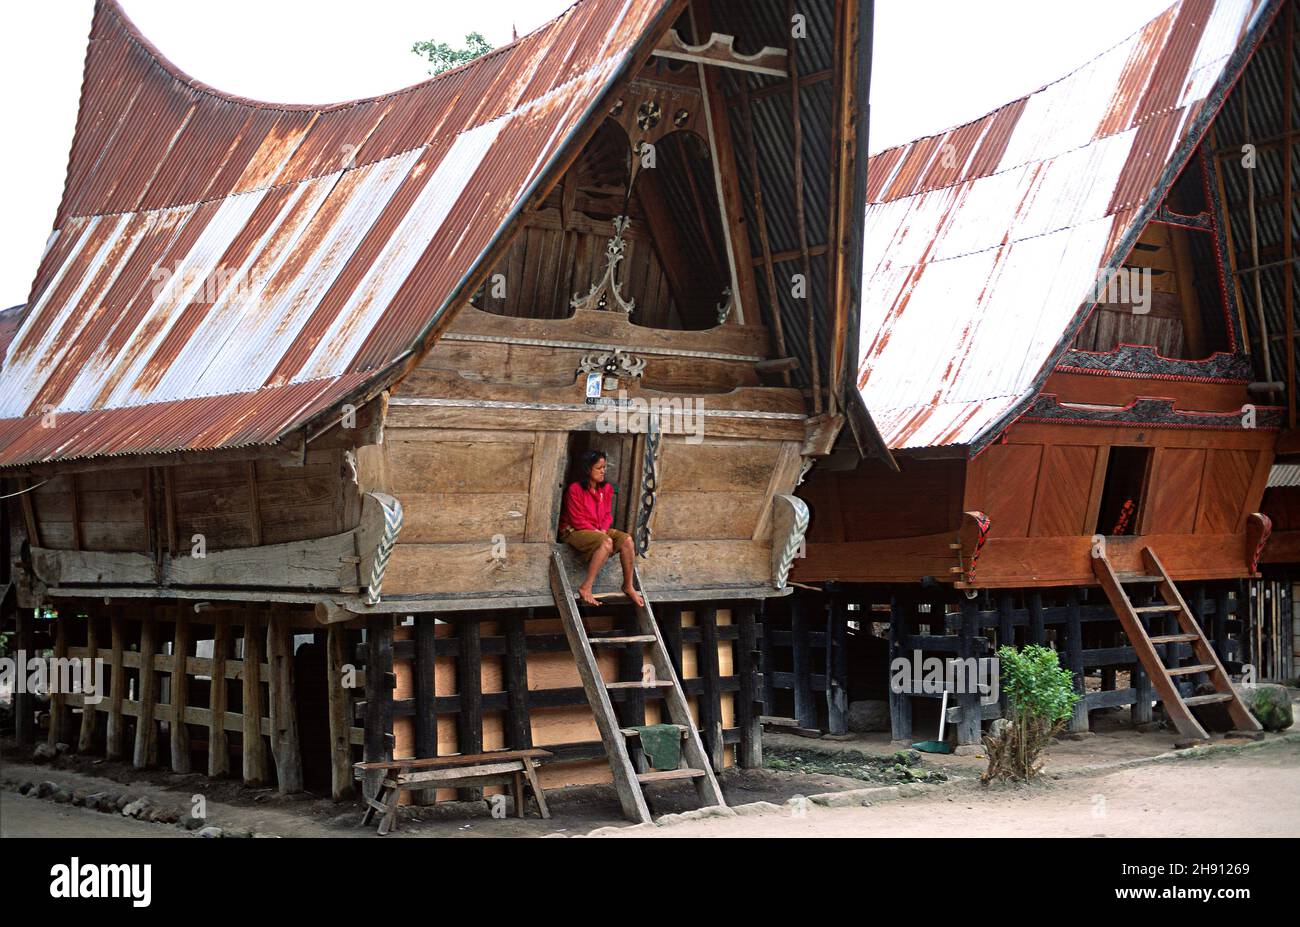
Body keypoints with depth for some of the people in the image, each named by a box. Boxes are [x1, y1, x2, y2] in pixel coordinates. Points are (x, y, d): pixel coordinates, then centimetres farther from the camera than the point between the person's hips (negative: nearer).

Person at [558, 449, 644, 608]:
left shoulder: (606, 489, 9)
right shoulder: (574, 489, -12)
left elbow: (608, 515, 13)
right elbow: (577, 520, -13)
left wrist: (603, 530, -7)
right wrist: (596, 532, -17)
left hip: (599, 531, 7)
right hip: (575, 532, -7)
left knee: (627, 539, -19)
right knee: (606, 542, -36)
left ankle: (628, 586, -10)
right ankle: (586, 588, -37)